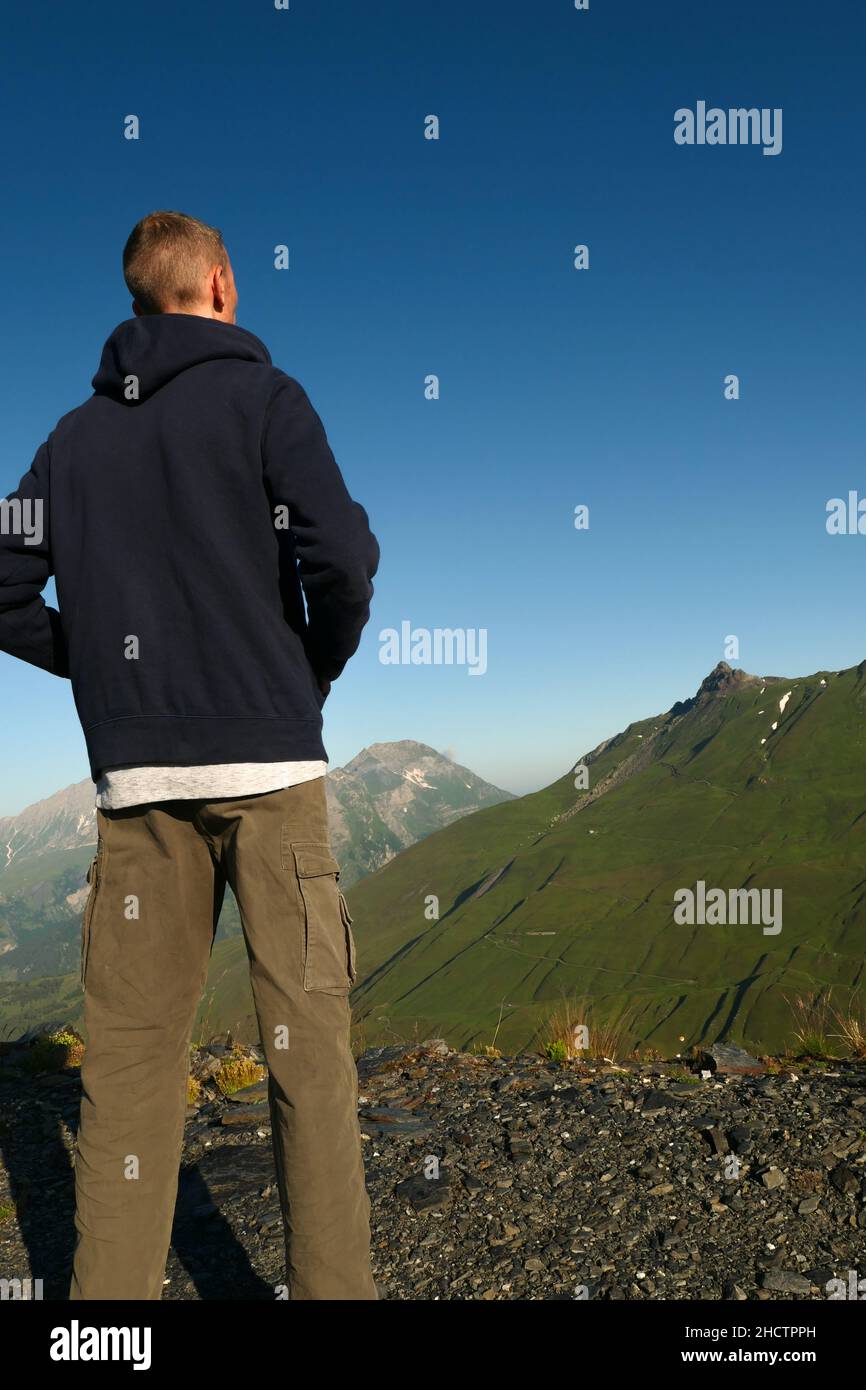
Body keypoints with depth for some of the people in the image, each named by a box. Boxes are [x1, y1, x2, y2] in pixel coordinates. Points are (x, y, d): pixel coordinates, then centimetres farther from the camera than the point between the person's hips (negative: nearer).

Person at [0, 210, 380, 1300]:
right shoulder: (263, 399, 1)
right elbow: (340, 554, -13)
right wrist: (318, 670, 3)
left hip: (135, 774, 4)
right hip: (269, 763, -4)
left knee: (132, 1050, 9)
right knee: (306, 1045, 3)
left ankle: (112, 1282, 16)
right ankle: (330, 1282, 10)